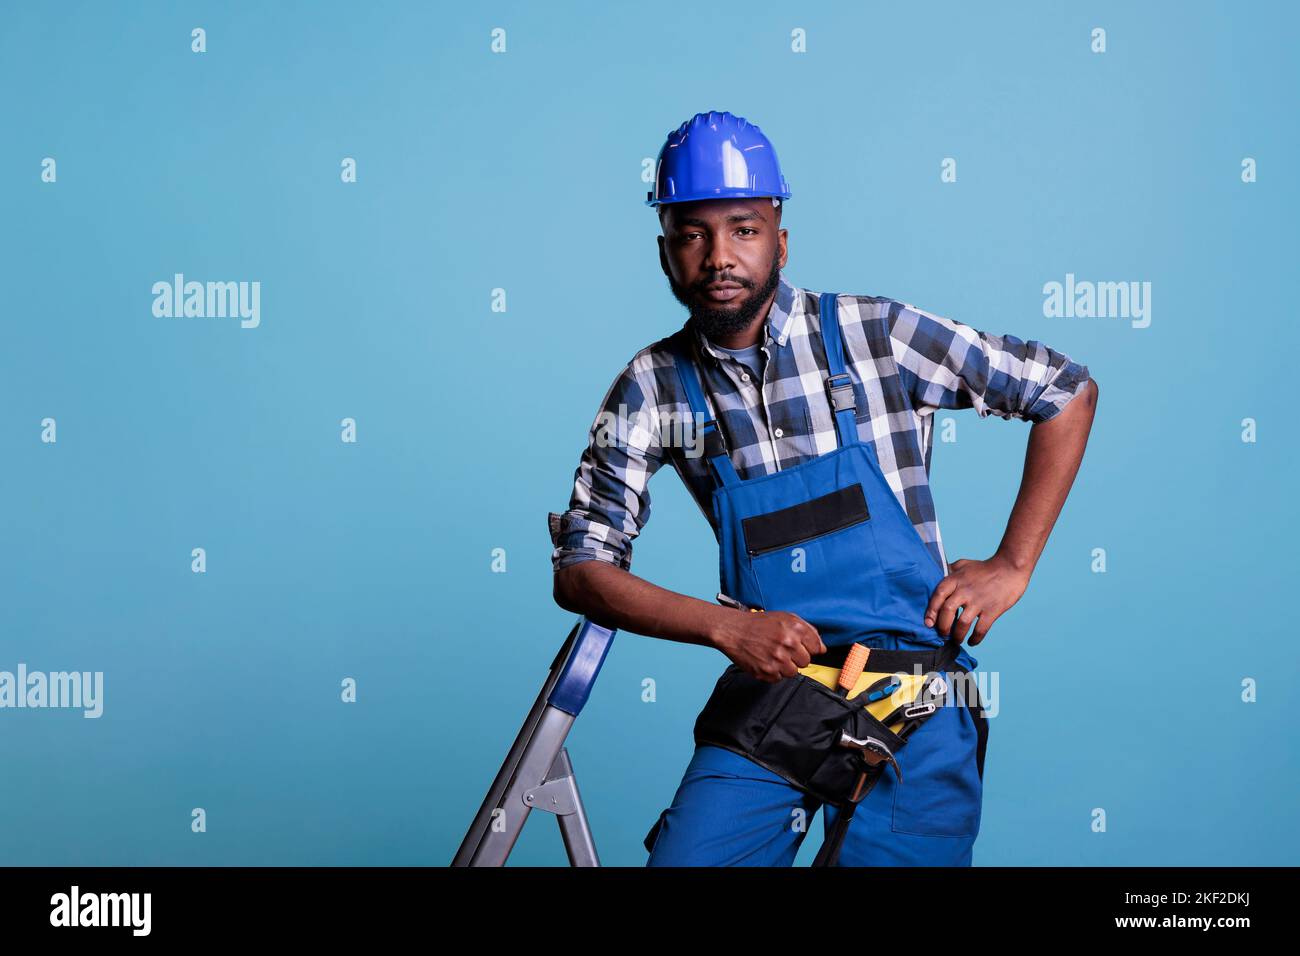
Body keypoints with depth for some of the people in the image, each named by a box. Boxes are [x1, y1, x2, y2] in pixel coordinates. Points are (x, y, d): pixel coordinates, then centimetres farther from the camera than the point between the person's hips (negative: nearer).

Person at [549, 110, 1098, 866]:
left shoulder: (873, 334, -6)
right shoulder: (653, 388, -2)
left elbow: (1070, 391, 1)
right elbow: (580, 570, -2)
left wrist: (1012, 567, -3)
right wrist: (727, 626, -16)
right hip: (770, 684, 2)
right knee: (683, 858, -7)